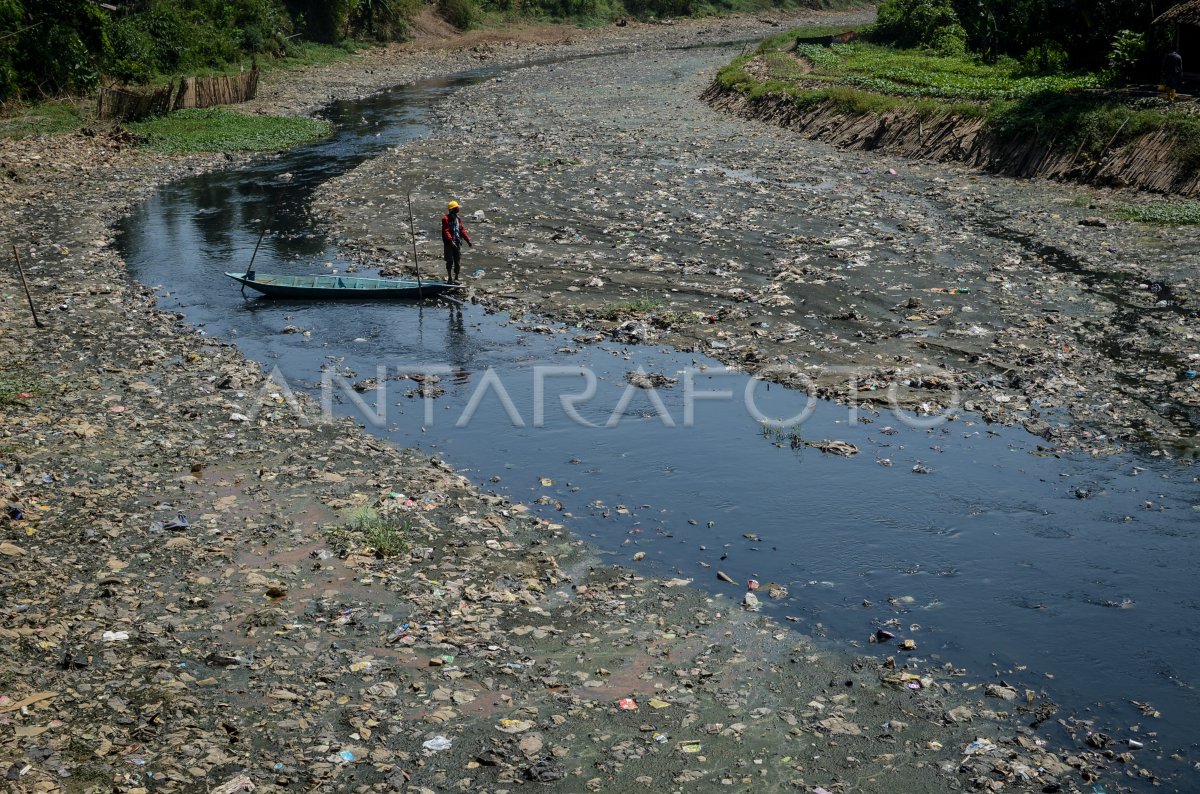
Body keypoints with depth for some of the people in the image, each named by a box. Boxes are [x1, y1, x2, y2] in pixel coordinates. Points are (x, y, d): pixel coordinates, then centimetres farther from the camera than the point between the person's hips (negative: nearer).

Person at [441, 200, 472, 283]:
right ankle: (449, 278, 13)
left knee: (458, 262, 5)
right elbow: (446, 231, -18)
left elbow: (462, 230, 12)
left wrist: (468, 240, 5)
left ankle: (456, 278, 13)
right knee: (450, 261, 2)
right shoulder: (446, 219, -10)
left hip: (458, 243, 6)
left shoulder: (458, 219, 12)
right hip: (448, 244, -6)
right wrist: (451, 241, -28)